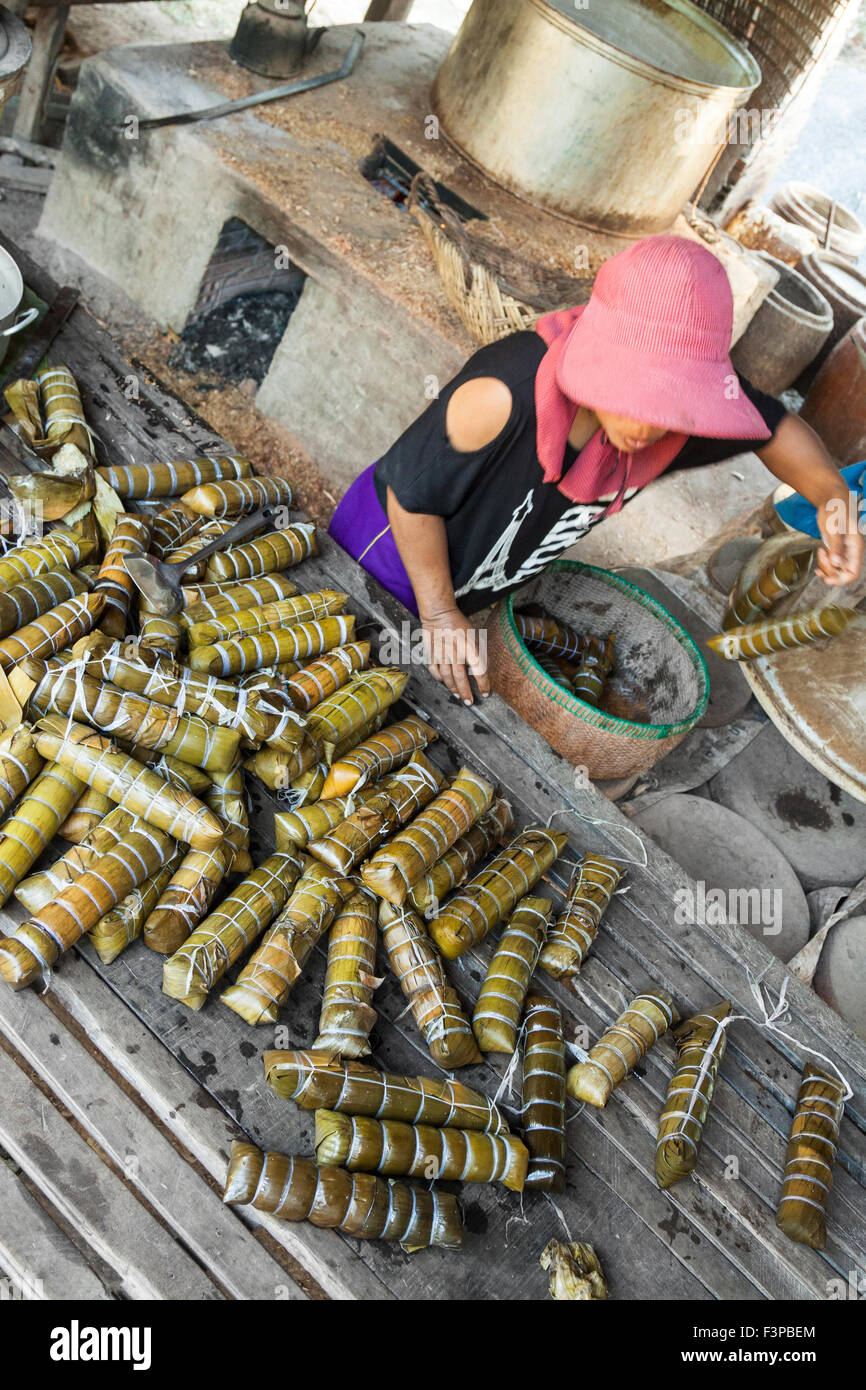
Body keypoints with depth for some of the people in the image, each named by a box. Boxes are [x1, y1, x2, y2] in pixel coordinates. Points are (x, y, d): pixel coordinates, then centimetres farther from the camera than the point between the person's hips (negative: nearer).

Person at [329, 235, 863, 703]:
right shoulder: (506, 394, -42)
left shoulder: (676, 392, -24)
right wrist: (439, 616, -17)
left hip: (476, 592, 5)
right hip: (394, 545, -5)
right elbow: (412, 493, -25)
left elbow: (773, 425, -3)